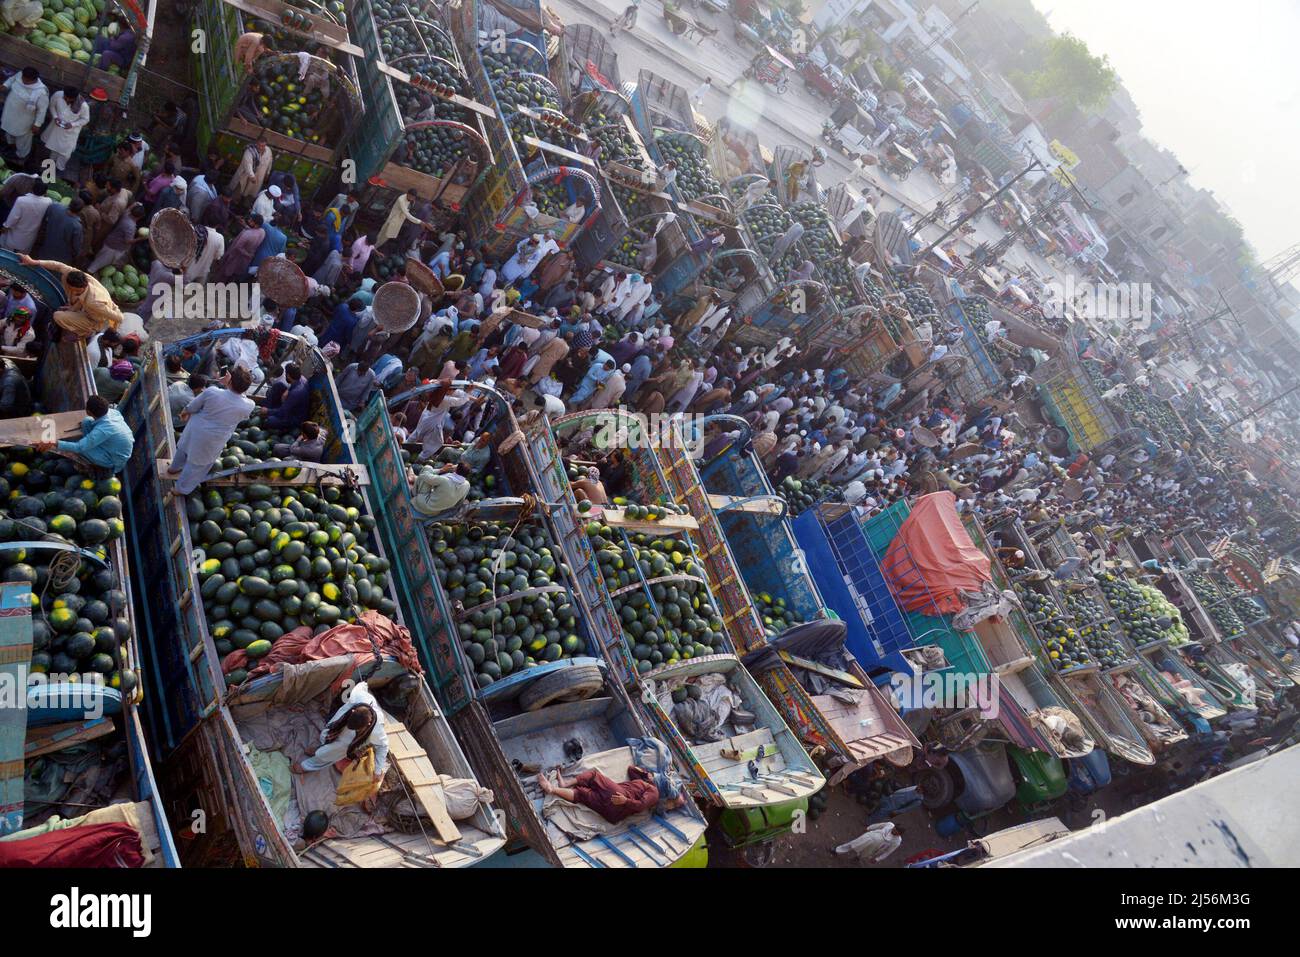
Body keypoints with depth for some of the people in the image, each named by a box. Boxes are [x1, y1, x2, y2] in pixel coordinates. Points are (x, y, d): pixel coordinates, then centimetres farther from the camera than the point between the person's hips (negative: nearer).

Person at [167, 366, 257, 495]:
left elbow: (192, 407, -10)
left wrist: (185, 413, 11)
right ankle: (181, 489, 43)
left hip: (196, 430, 2)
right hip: (213, 441, -2)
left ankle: (173, 468, 62)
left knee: (185, 448, 34)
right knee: (197, 465, 23)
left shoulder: (211, 392, -29)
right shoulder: (247, 407, -29)